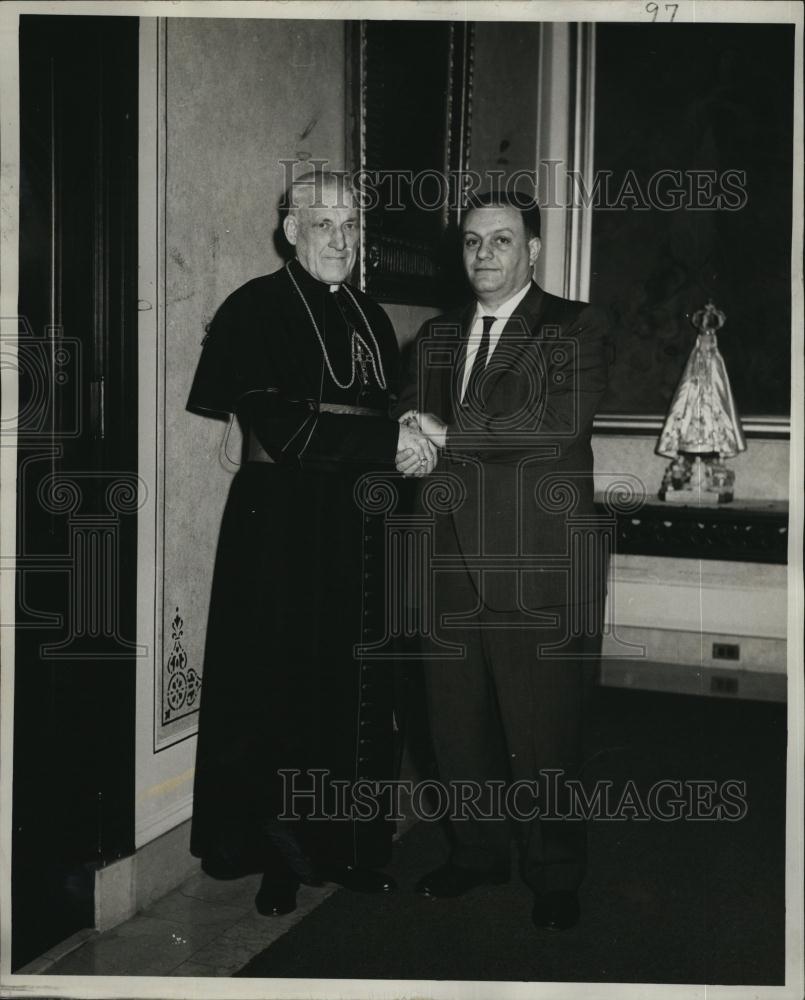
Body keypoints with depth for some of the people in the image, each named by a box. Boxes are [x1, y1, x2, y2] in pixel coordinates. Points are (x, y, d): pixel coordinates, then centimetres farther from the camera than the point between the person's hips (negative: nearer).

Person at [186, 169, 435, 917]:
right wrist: (389, 439, -17)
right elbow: (279, 426, -16)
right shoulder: (257, 309, -6)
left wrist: (413, 439, 0)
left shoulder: (370, 317, 14)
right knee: (281, 691, 2)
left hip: (357, 526, 6)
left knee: (357, 691, 8)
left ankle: (350, 846, 21)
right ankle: (276, 856, 16)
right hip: (280, 524, -6)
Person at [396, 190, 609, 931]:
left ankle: (556, 876, 22)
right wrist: (412, 444, -8)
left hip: (538, 572, -5)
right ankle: (479, 851, 33)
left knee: (543, 737, 3)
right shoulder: (438, 335, 17)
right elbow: (411, 418, 17)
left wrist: (451, 435, -14)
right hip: (454, 566, 5)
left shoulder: (575, 329, -2)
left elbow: (563, 418, -18)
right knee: (458, 727, 13)